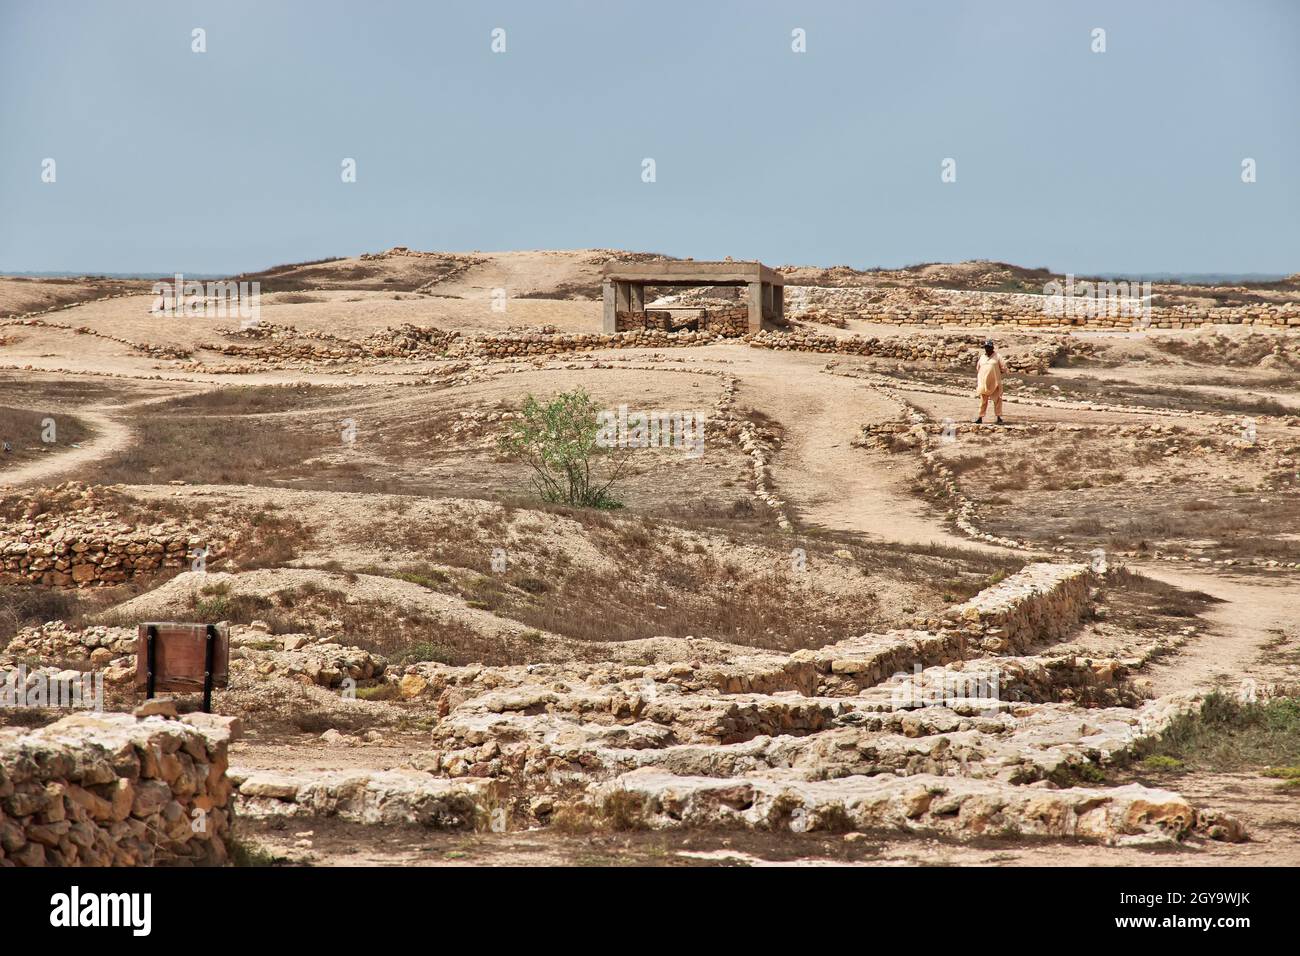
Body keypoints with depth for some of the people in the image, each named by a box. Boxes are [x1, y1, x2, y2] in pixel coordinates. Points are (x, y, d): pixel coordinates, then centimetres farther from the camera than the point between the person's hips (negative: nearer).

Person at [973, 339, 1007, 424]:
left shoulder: (997, 357, 1)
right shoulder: (982, 357, 13)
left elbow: (1004, 369, 1)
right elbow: (978, 371, 19)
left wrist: (996, 373, -3)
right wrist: (976, 382, 15)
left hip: (995, 383, -3)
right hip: (983, 383, 3)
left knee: (997, 400, -1)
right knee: (983, 401, 8)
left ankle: (999, 418, 3)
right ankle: (980, 418, 12)